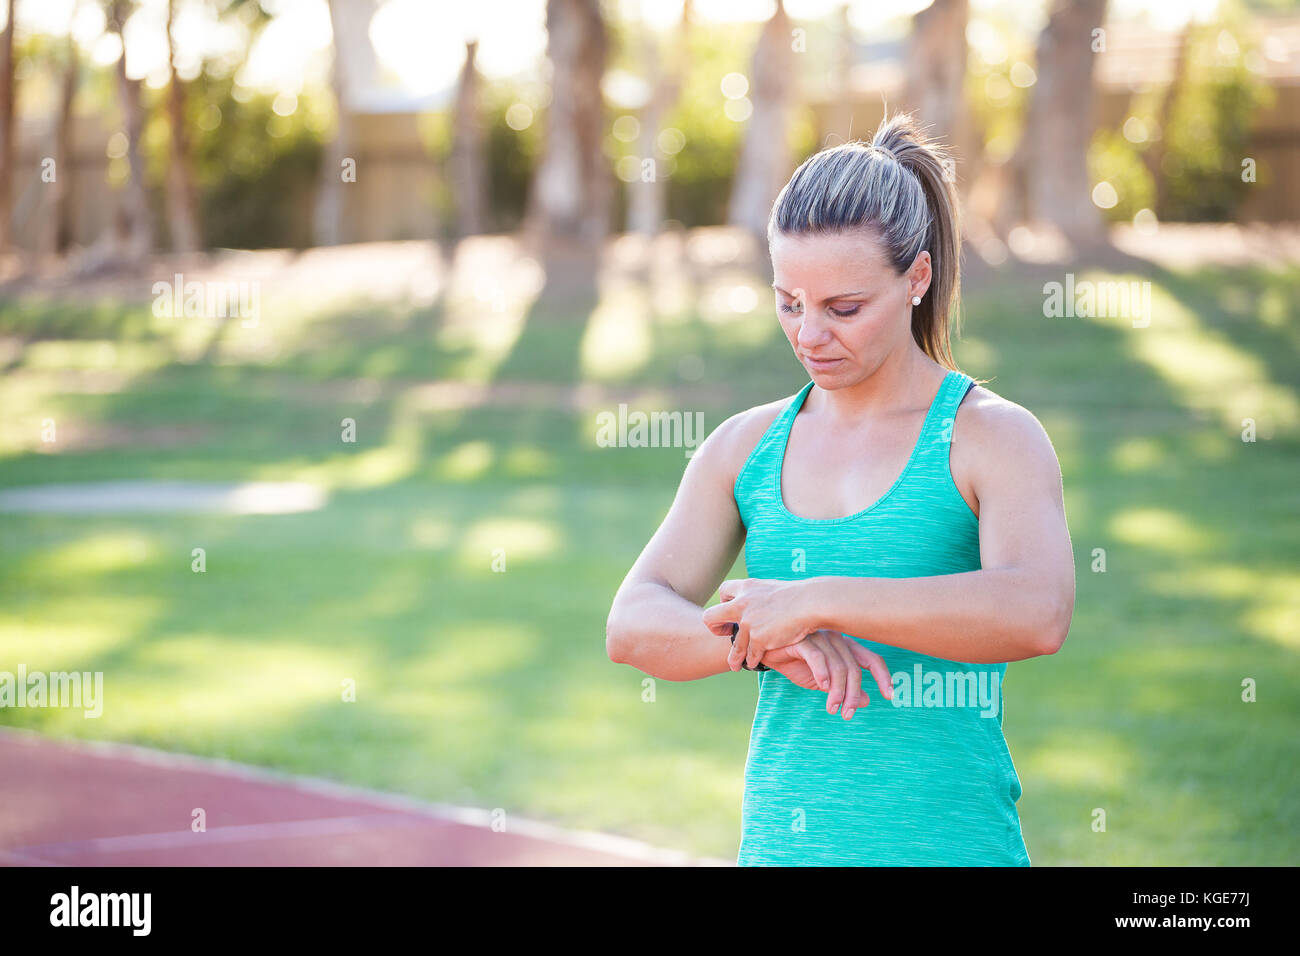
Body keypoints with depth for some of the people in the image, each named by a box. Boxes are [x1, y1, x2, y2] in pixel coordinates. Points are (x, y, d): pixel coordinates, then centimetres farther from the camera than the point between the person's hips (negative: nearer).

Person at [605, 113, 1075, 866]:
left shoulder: (995, 437, -6)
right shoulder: (745, 449, 8)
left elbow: (1038, 613, -24)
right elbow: (635, 626, -2)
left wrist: (810, 601, -22)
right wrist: (772, 644, -21)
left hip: (943, 843, -4)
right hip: (781, 840, 5)